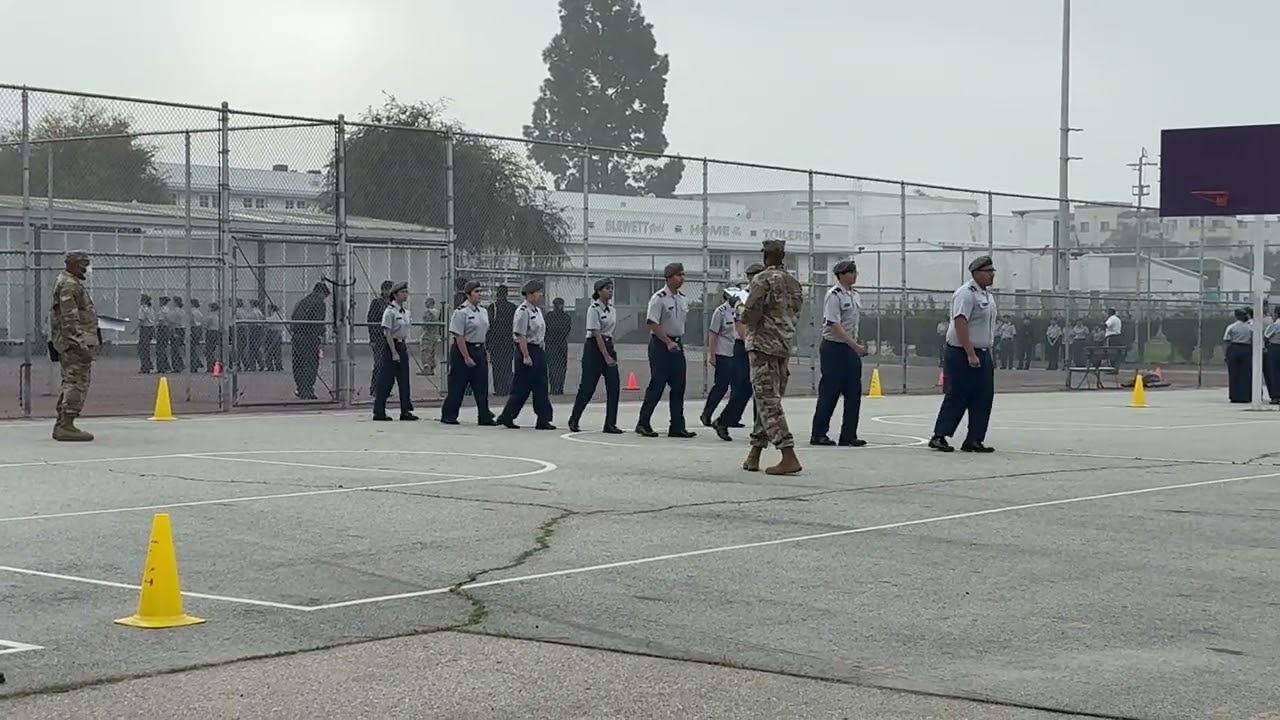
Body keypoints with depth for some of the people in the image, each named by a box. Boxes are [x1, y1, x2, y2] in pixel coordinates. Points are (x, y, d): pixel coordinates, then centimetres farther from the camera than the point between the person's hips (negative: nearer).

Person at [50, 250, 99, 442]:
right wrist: (80, 343, -24)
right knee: (77, 382, -11)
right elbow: (70, 318, -20)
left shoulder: (73, 283, 21)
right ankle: (67, 425, -12)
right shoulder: (68, 285, -12)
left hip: (69, 343, 11)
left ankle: (62, 424, 20)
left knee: (70, 382, 15)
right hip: (75, 340, -11)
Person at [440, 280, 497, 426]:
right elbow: (459, 337, -17)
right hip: (463, 350, -7)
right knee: (457, 386, 0)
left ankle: (485, 417, 8)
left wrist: (484, 351, 12)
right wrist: (467, 357, -19)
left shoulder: (483, 312, 10)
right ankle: (448, 415, 11)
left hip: (479, 350, 7)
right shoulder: (461, 312, -14)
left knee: (481, 386, 5)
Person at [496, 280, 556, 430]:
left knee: (541, 387, 6)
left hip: (539, 351, 9)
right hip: (526, 351, -9)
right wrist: (526, 356, -21)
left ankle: (543, 420, 8)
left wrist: (542, 352, 16)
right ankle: (506, 417, 8)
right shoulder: (523, 311, -15)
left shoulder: (538, 311, 13)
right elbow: (521, 336, -19)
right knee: (521, 388, -2)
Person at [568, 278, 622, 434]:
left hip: (608, 346, 7)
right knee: (587, 386, 0)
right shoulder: (594, 309, -12)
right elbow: (597, 334, -17)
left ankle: (610, 424, -1)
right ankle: (574, 420, 16)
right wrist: (606, 356, -22)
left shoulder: (611, 310, 11)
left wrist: (611, 352, 9)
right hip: (594, 348, -7)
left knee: (614, 385, -3)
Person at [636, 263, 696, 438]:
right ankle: (643, 423, 3)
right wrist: (668, 342, -23)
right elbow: (653, 323, -18)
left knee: (678, 386, 5)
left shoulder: (683, 299, 10)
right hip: (660, 344, -7)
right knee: (657, 385, -6)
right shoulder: (659, 298, -12)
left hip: (677, 343, 7)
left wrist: (679, 342, 15)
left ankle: (677, 426, 8)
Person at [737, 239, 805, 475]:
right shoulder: (794, 283, 12)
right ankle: (754, 454, 20)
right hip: (785, 346, 8)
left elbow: (749, 316, -15)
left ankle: (789, 457, -19)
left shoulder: (763, 280, -11)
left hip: (763, 344, -7)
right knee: (770, 400, 15)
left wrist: (744, 315, 7)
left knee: (768, 401, -9)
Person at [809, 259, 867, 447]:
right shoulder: (834, 295, -14)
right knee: (829, 392, -4)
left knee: (854, 393, 5)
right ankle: (818, 434, 5)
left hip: (851, 349, 8)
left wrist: (856, 347, 16)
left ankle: (848, 435, 10)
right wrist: (855, 345, -25)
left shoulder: (855, 295, 12)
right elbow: (834, 324, -21)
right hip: (834, 348, -8)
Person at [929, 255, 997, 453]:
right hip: (962, 355, -9)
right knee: (957, 397, -6)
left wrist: (987, 355, 18)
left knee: (983, 398, 5)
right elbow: (960, 324, -22)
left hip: (982, 354, 9)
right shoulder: (966, 294, -14)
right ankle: (939, 436, 1)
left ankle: (974, 440, 9)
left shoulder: (987, 295, 16)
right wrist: (971, 355, -25)